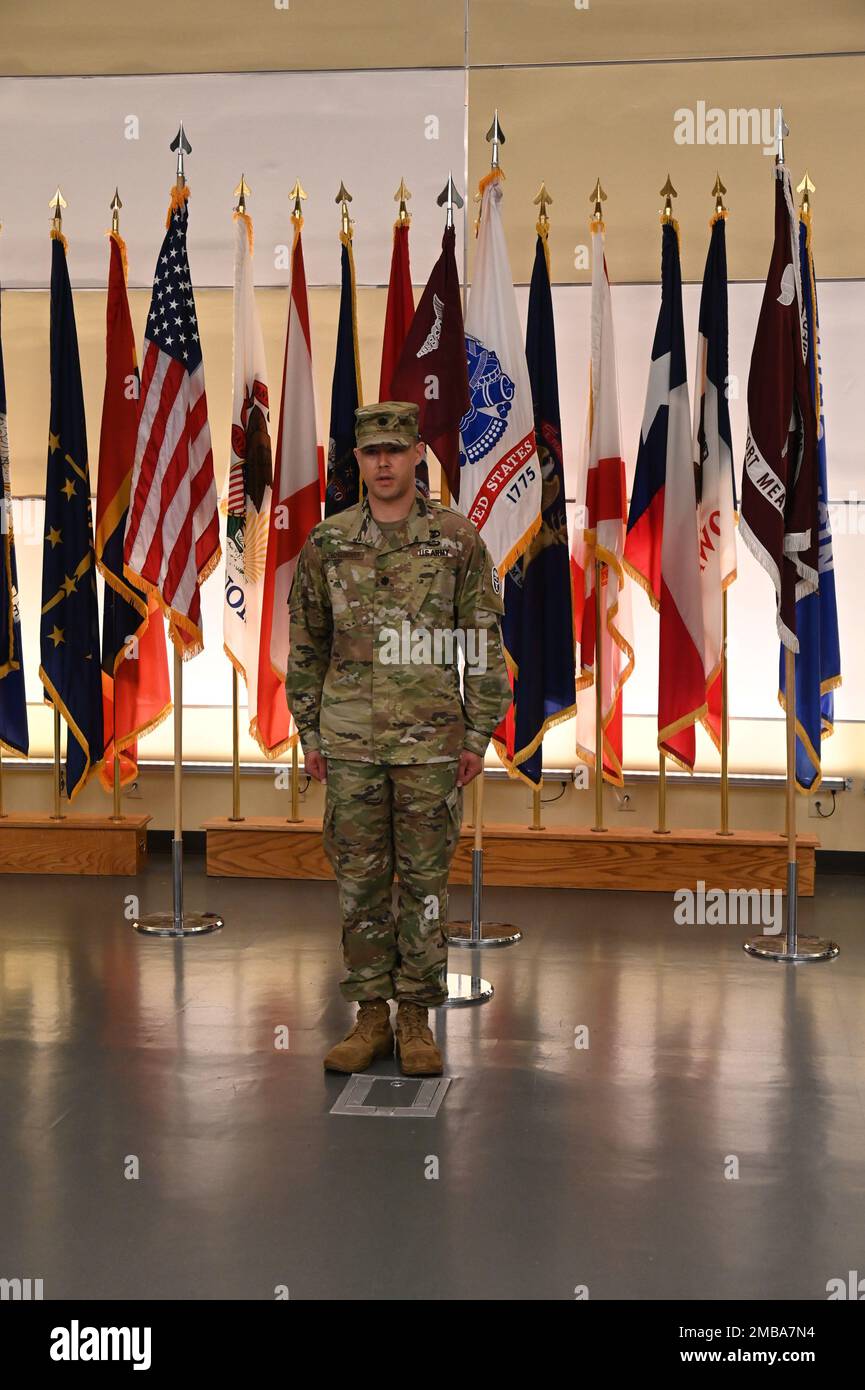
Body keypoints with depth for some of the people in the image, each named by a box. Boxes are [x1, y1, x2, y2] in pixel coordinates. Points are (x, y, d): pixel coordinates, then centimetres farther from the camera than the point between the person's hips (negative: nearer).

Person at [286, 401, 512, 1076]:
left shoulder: (457, 538, -1)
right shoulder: (327, 542, 5)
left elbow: (484, 643, 0)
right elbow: (306, 645, 11)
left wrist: (478, 735, -4)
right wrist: (309, 735, 8)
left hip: (431, 741, -2)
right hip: (350, 741, 2)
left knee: (425, 880, 4)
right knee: (359, 879, 6)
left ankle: (417, 1019, 15)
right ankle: (371, 1018, 17)